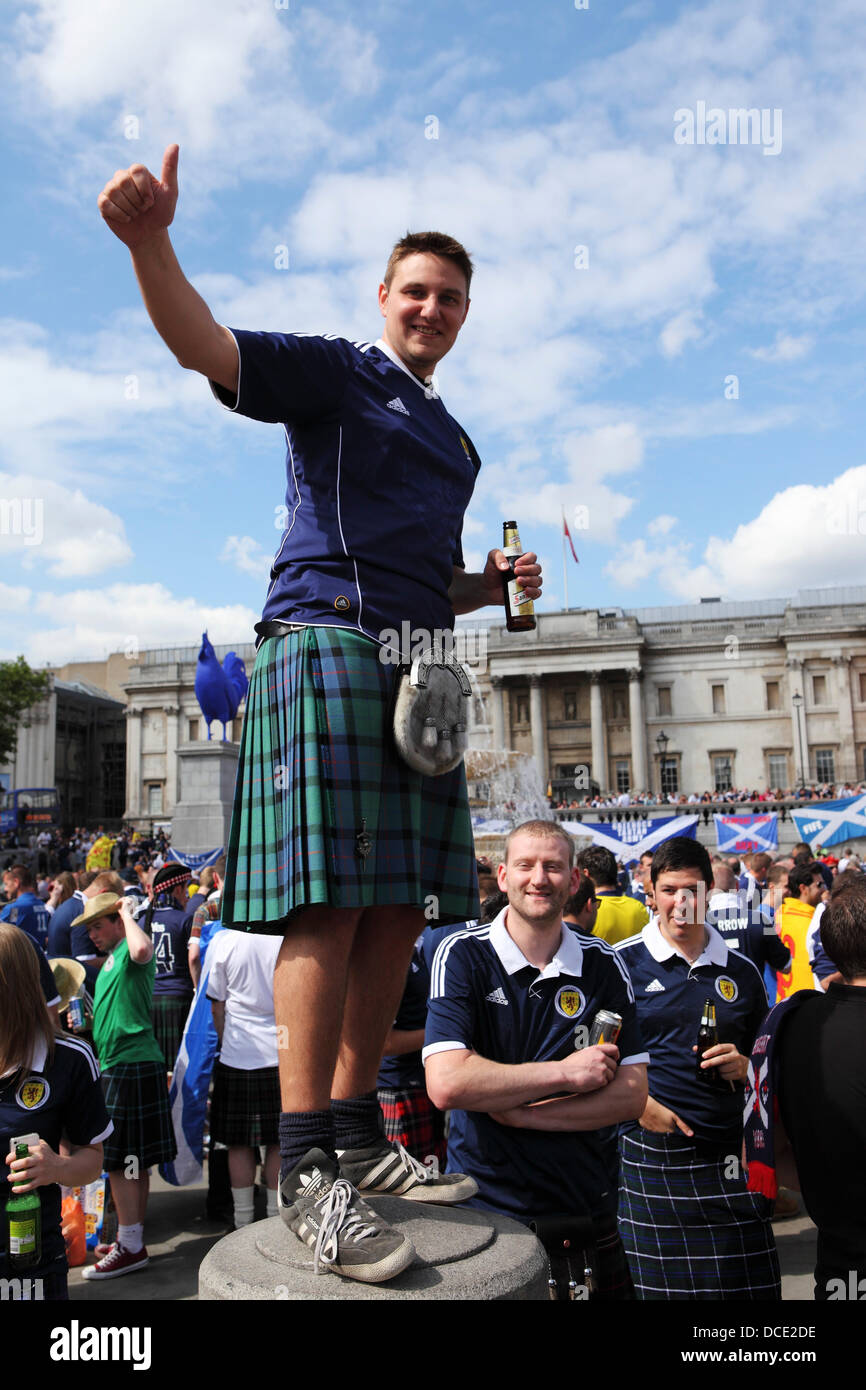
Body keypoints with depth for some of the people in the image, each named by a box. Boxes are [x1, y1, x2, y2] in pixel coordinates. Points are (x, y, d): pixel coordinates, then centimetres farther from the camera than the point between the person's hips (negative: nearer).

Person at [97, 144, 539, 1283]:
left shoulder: (454, 440, 30)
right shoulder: (336, 374, 9)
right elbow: (206, 349, -8)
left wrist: (498, 582, 14)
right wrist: (150, 240, -24)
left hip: (414, 664, 8)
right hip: (327, 639, -7)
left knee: (400, 907, 4)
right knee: (330, 900, -15)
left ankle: (356, 1128, 15)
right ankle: (306, 1167, -8)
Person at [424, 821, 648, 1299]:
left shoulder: (604, 965, -3)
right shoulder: (463, 956, -12)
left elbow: (632, 1094, -6)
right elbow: (445, 1084, -23)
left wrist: (519, 1113, -16)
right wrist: (566, 1072, -19)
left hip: (588, 1206, 3)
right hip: (484, 1205, -2)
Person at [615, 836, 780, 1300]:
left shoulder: (741, 971, 9)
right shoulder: (621, 963, -2)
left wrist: (743, 1067, -3)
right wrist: (639, 1103, -14)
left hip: (727, 1158, 3)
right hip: (646, 1154, -3)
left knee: (743, 1284, 5)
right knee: (656, 1286, 2)